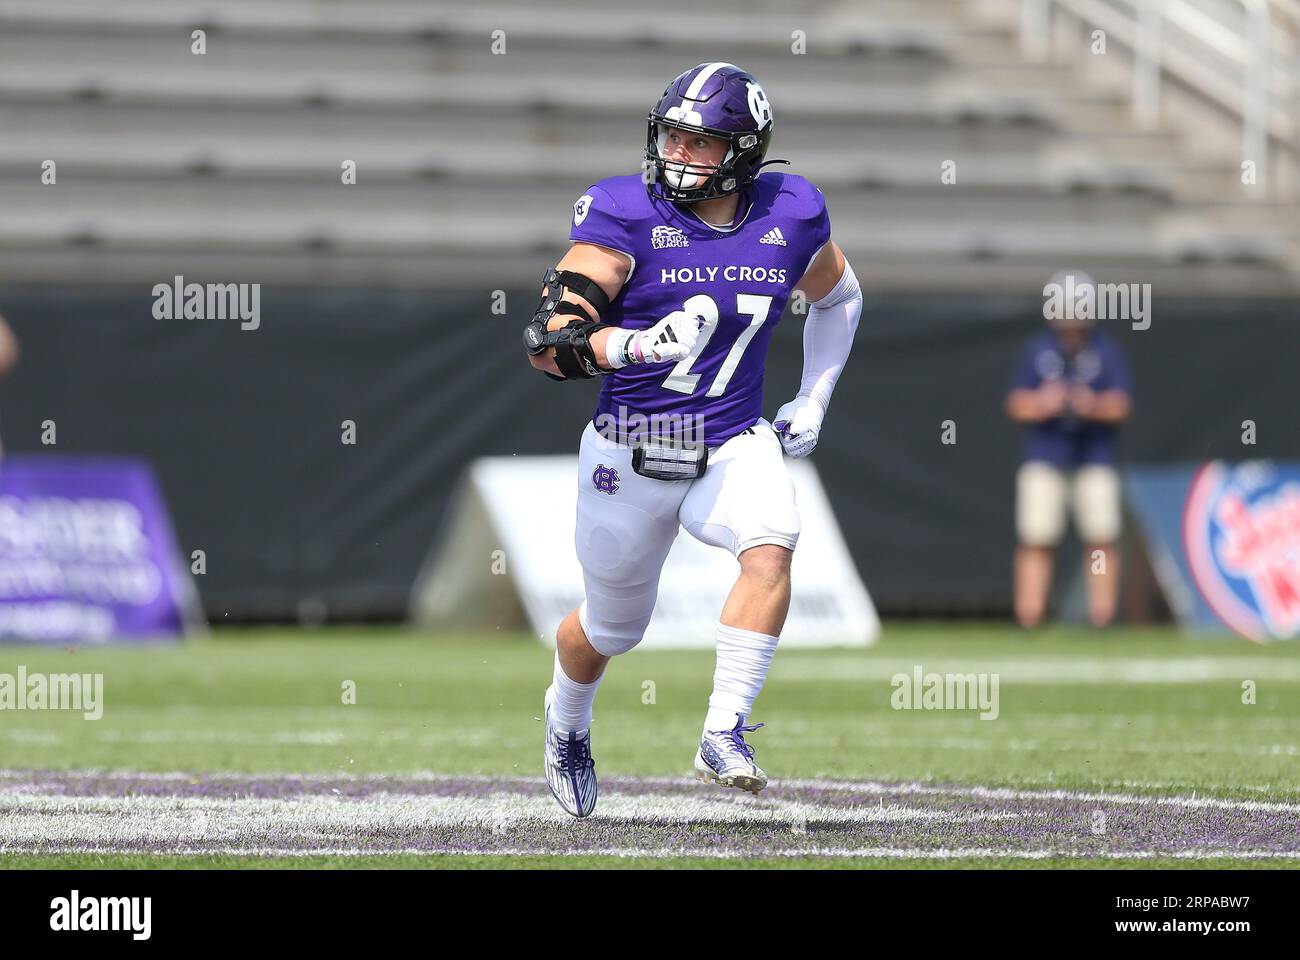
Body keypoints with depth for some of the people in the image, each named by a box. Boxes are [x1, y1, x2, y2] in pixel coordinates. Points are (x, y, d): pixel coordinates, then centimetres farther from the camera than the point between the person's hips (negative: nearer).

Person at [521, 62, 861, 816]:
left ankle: (724, 736, -25)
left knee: (770, 551, -30)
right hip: (631, 451, -1)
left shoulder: (790, 216, -3)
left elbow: (838, 299, 20)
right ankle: (567, 724, 48)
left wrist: (814, 402, 12)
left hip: (735, 445, 2)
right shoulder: (626, 217, -14)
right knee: (612, 625, 15)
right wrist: (631, 346, -42)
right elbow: (547, 341, -22)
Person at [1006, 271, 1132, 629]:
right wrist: (1042, 403, -20)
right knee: (1035, 540, -5)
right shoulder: (1037, 350, 5)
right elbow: (1017, 405, 1)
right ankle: (1029, 618, -3)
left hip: (1095, 456, -1)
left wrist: (1094, 405, -26)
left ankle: (1102, 619, 0)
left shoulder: (1106, 351, 2)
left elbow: (1120, 405, -5)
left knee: (1101, 537, -5)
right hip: (1044, 456, 1)